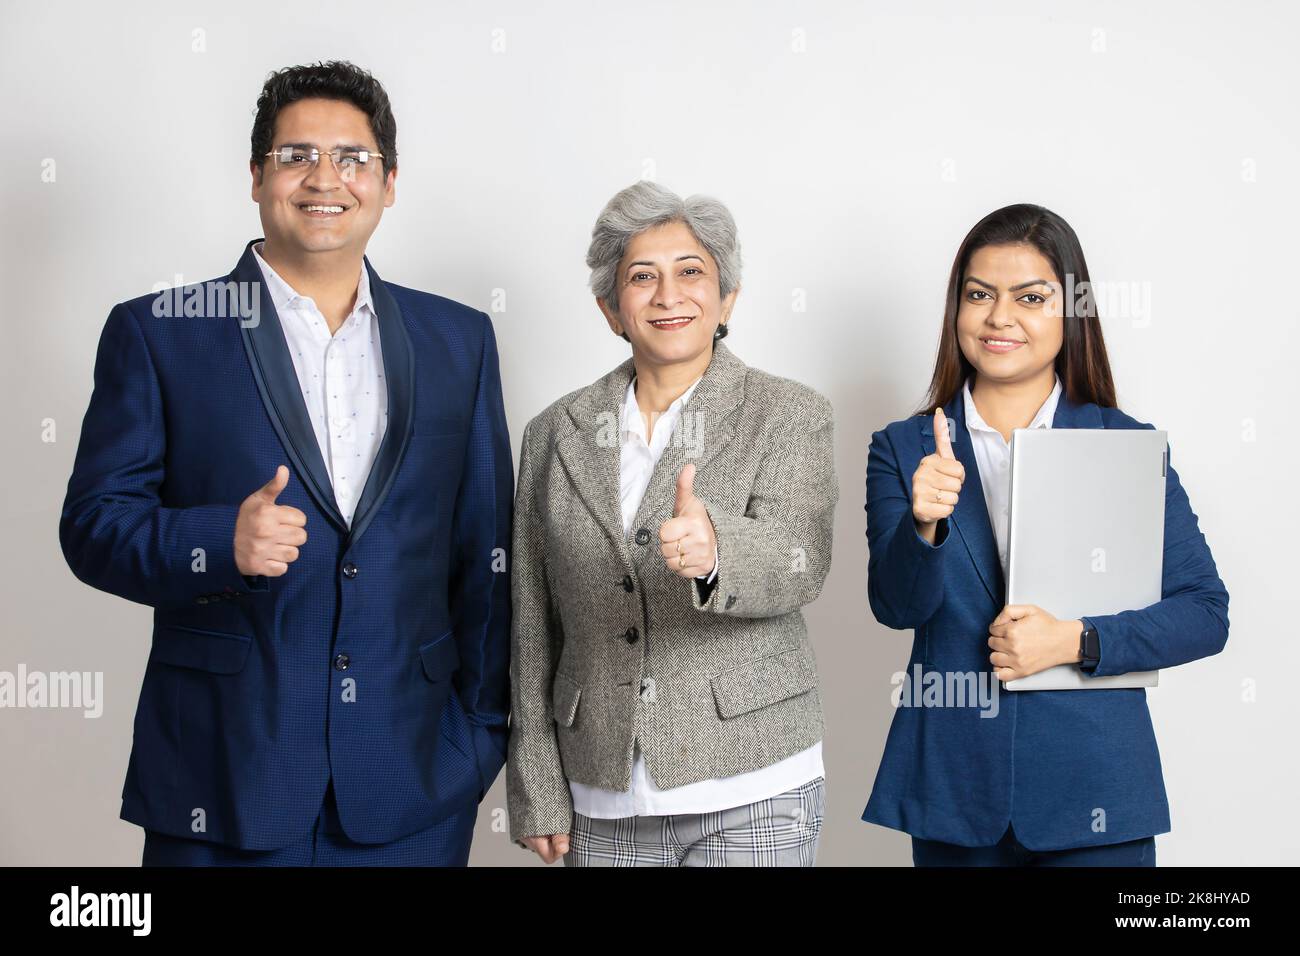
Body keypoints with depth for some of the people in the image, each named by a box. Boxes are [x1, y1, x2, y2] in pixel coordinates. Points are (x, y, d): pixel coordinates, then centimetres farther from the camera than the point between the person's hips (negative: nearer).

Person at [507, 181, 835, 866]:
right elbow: (533, 629, 7)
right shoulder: (555, 434, 5)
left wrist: (713, 546, -40)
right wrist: (537, 795, 6)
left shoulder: (792, 416, -1)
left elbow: (800, 563, -18)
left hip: (751, 792, -2)